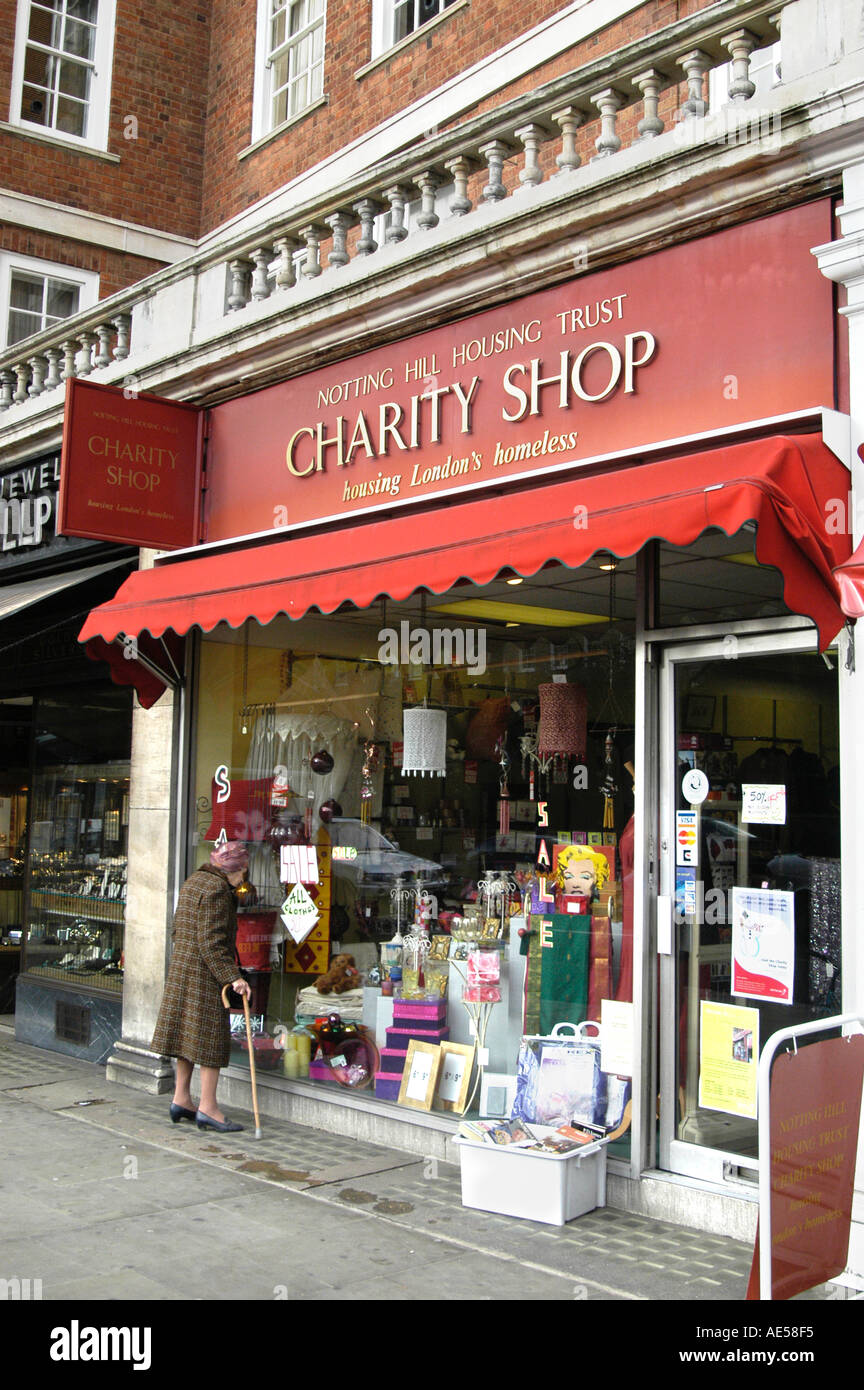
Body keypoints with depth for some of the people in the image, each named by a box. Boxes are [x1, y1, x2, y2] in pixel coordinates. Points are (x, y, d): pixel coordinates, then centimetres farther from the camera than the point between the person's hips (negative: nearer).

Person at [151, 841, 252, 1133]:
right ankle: (207, 1108, 0)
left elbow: (178, 930, 20)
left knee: (189, 1032, 15)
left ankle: (181, 1099, 21)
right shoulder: (216, 889, -17)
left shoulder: (193, 881, 14)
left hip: (182, 967, 10)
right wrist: (232, 976, -23)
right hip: (205, 973, -10)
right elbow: (211, 941, -22)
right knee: (211, 1035, -4)